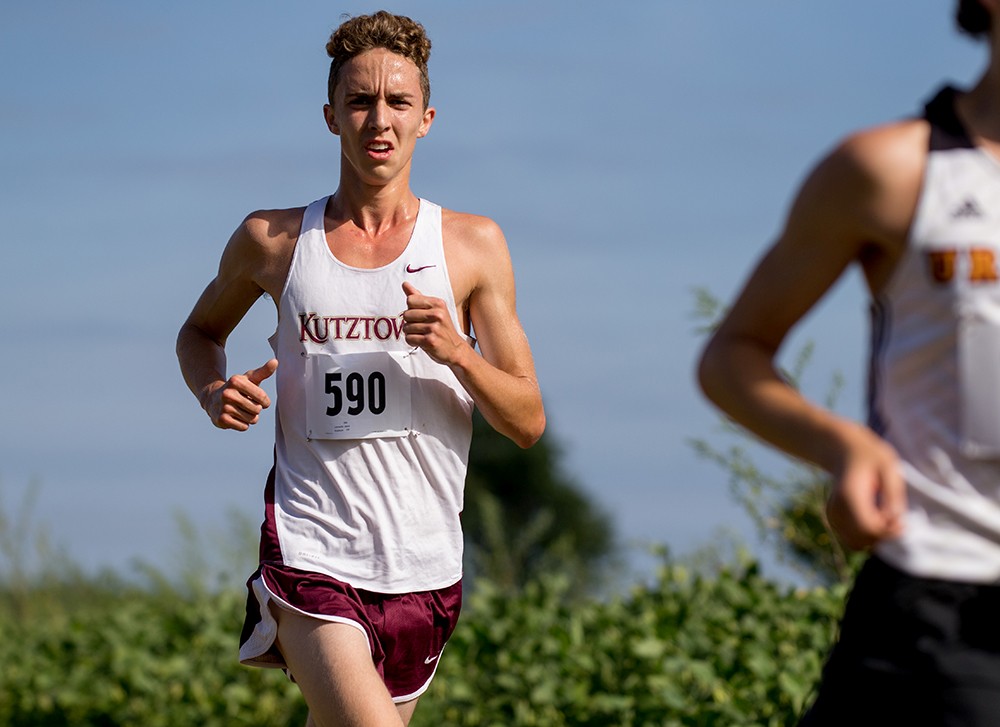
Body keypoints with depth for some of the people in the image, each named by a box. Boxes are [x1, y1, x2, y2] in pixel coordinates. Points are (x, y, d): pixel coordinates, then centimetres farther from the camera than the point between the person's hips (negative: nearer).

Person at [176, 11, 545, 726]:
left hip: (424, 569, 2)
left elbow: (528, 423, 5)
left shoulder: (473, 244, 4)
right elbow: (201, 330, 24)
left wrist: (457, 352, -14)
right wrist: (215, 392, 1)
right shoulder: (273, 241, 4)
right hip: (309, 554, -2)